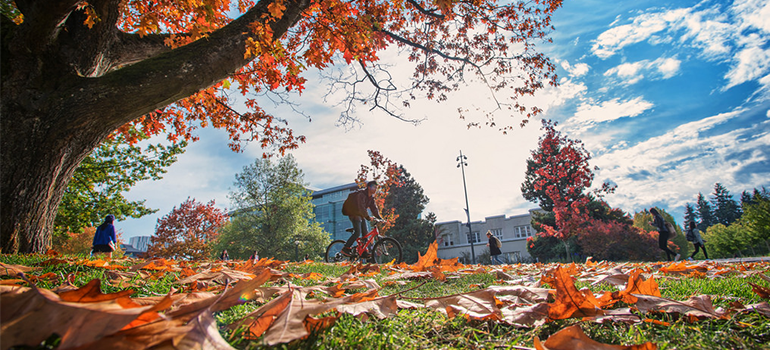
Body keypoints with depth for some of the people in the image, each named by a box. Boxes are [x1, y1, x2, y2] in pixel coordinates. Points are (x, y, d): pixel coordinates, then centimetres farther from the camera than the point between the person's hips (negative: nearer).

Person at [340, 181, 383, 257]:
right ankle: (345, 249, -13)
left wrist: (379, 218, -7)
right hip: (354, 214, -9)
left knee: (365, 233, 3)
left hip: (361, 215, 9)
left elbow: (374, 208, 4)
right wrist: (368, 217, -41)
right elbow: (361, 207, -33)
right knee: (357, 232, -19)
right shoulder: (361, 194, -22)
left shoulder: (371, 197, 6)